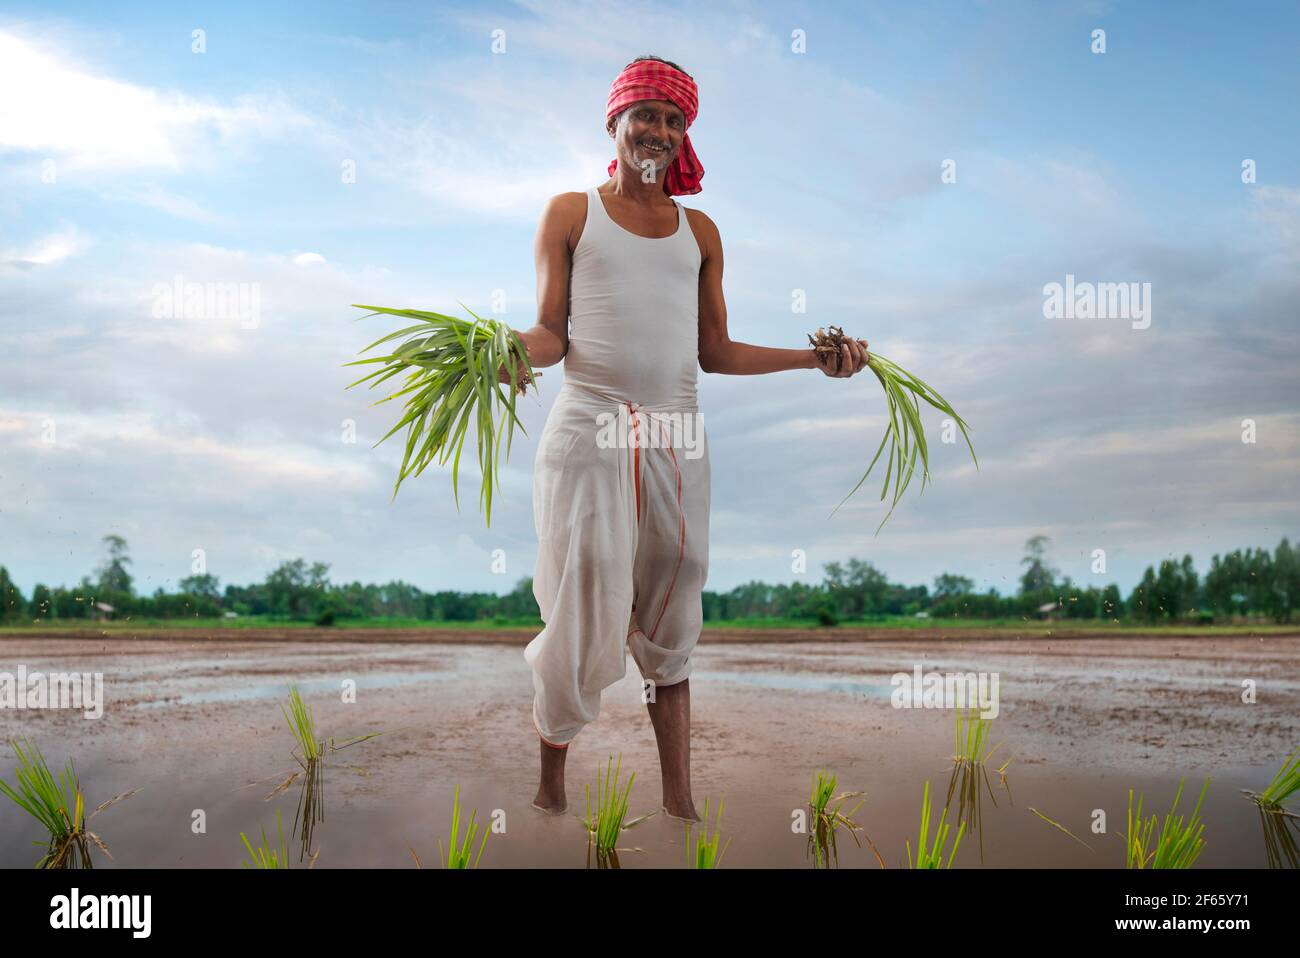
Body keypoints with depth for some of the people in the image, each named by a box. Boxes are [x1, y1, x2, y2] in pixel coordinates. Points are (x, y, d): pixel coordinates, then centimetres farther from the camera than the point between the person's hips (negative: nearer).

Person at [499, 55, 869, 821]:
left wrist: (815, 357, 7)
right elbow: (552, 333, 2)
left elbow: (714, 351, 14)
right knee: (585, 616, -3)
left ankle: (680, 801, 13)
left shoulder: (700, 232, 16)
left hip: (676, 439, 3)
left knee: (670, 627, 6)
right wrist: (513, 350, -20)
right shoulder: (570, 213, 8)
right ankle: (551, 777, 19)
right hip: (590, 430, -3)